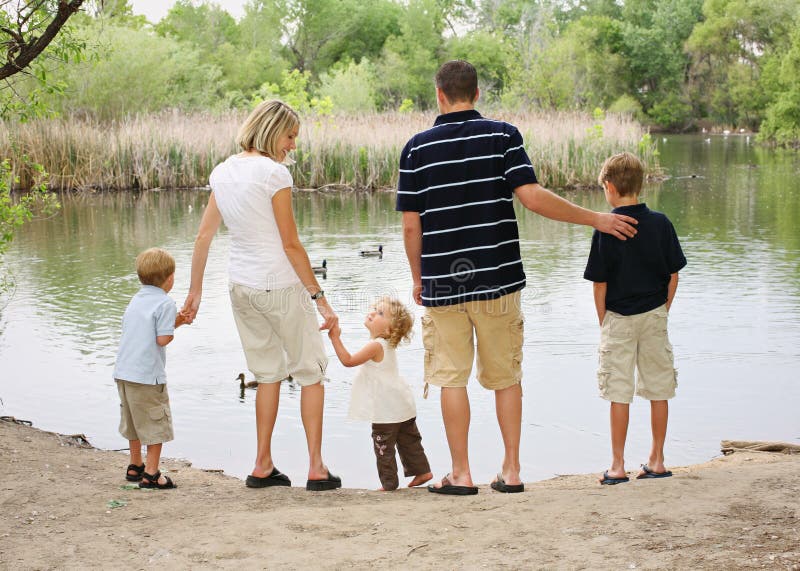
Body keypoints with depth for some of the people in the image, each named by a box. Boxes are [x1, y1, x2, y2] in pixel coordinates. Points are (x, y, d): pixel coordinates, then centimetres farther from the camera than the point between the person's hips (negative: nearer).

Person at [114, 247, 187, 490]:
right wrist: (174, 329, 4)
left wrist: (173, 322, 16)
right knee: (156, 423, 0)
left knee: (134, 421, 22)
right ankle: (151, 473, -1)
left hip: (123, 372, 8)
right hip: (147, 374, -8)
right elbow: (162, 339, -17)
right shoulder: (165, 303, -10)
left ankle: (135, 466, 33)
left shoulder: (136, 301, 16)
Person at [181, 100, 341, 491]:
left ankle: (262, 466, 18)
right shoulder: (274, 172, -14)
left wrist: (195, 290, 16)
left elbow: (204, 235, 9)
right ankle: (316, 469, 4)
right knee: (310, 371, 6)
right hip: (280, 284, -7)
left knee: (268, 373, 18)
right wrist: (319, 297, -10)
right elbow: (290, 244, -14)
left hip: (241, 287, 7)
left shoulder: (222, 172, 7)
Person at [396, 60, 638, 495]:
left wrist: (417, 277, 13)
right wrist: (594, 219, -4)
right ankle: (511, 471, 14)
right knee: (506, 377, 12)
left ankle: (461, 474, 9)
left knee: (451, 378, 7)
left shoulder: (417, 147, 0)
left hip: (442, 282, -1)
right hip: (497, 279, 1)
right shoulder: (502, 136, -2)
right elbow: (532, 197, -12)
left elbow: (411, 224, 0)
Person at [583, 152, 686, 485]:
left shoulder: (606, 229, -11)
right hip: (654, 316, 3)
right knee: (658, 390, 11)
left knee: (619, 394, 1)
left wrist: (604, 323, 3)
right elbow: (673, 276, 2)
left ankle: (618, 466, 5)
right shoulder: (661, 223, -2)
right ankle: (656, 461, 17)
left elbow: (600, 283, -9)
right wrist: (660, 314, 11)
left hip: (619, 317, -3)